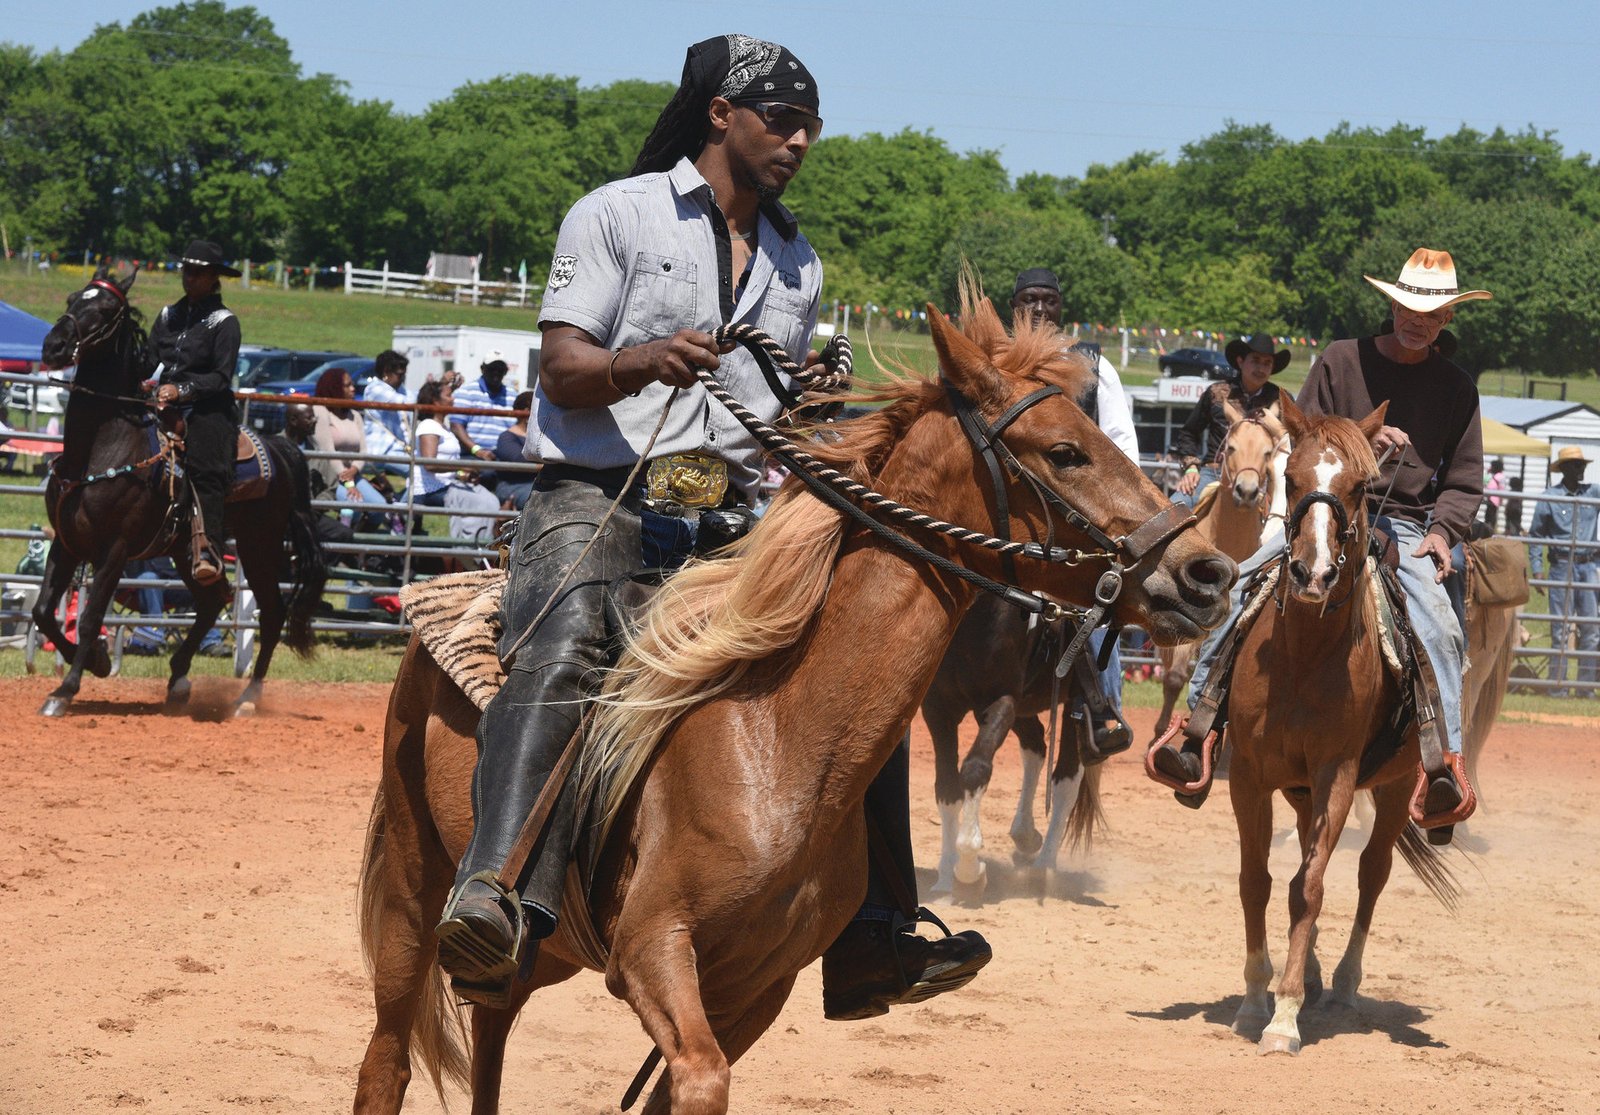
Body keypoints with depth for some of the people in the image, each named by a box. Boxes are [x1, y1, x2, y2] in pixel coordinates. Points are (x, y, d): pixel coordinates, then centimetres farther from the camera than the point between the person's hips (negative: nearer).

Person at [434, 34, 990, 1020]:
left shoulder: (796, 263, 23)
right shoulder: (618, 216, 5)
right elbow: (562, 370, -5)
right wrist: (645, 362, -25)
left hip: (735, 519, 7)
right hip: (598, 498, -6)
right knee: (568, 642, -35)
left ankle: (870, 939, 0)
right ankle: (499, 904, -52)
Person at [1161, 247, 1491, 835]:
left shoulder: (1457, 389, 10)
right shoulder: (1341, 361, 6)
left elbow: (1465, 481, 13)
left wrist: (1442, 531, -7)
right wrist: (1361, 444, -14)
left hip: (1405, 528, 0)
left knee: (1441, 631, -26)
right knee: (1233, 591, -21)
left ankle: (1446, 770, -21)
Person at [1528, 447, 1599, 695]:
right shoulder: (1550, 496, 2)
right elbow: (1536, 534, 5)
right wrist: (1537, 568, -1)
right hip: (1561, 566, -3)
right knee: (1560, 628, -2)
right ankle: (1558, 684, 2)